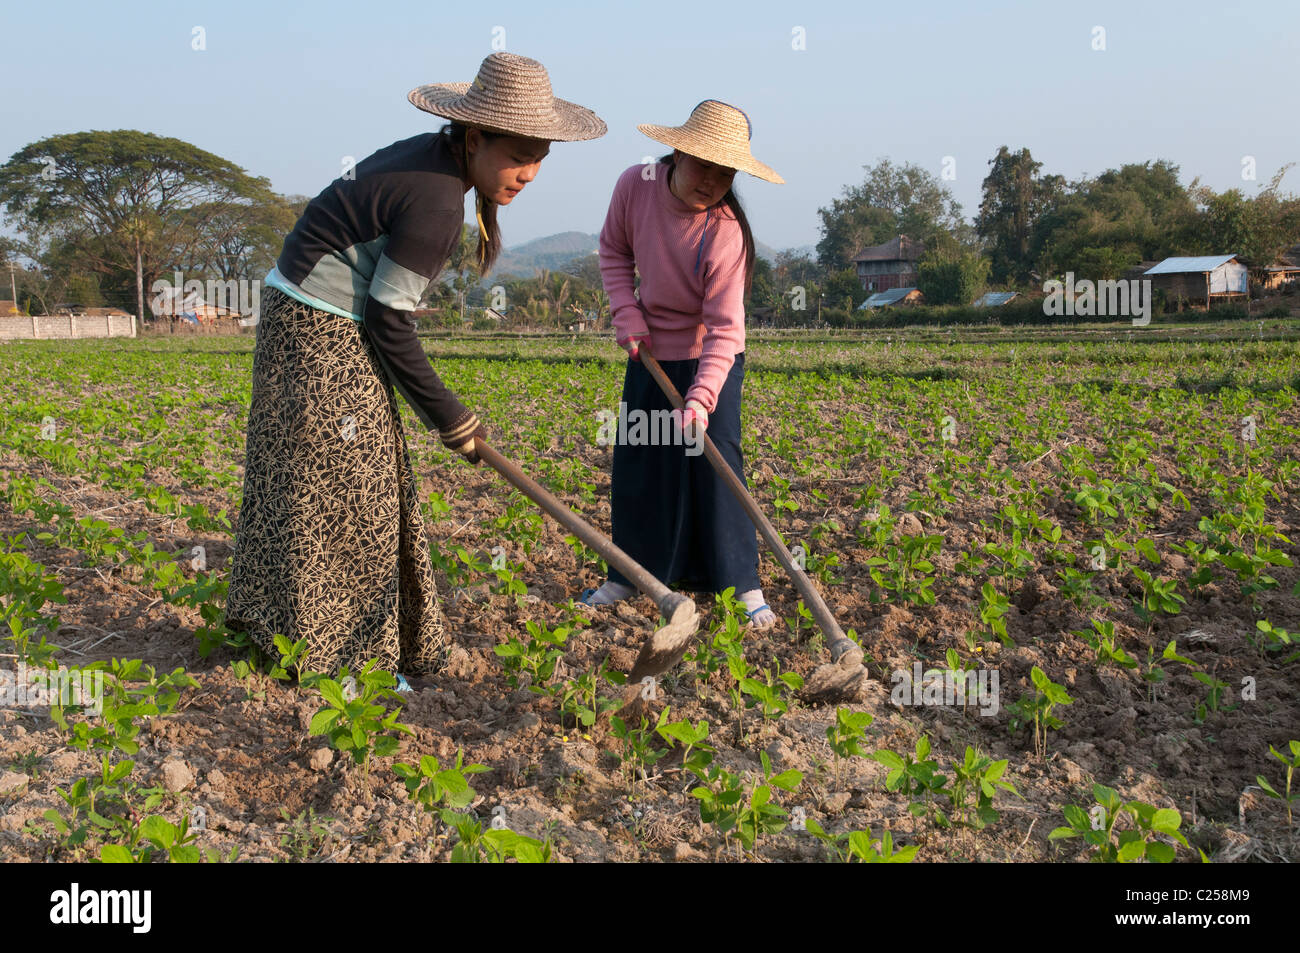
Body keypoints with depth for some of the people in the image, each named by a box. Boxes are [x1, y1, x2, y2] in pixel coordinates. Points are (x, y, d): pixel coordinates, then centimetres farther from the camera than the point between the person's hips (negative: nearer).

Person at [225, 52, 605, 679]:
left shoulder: (431, 156, 5)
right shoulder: (437, 202, -24)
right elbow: (389, 322, -20)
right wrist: (450, 420, -11)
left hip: (309, 321, 10)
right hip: (320, 336, -10)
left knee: (314, 486, 17)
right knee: (340, 492, -1)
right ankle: (334, 657, 12)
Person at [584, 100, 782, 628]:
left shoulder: (725, 230, -27)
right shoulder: (635, 185, -16)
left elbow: (725, 327, -29)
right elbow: (614, 251, 4)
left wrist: (702, 397, -41)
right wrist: (627, 312, -10)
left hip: (709, 358, -4)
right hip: (650, 350, 4)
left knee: (716, 463, -9)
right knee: (636, 462, 9)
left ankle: (744, 584, 2)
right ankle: (629, 574, 24)